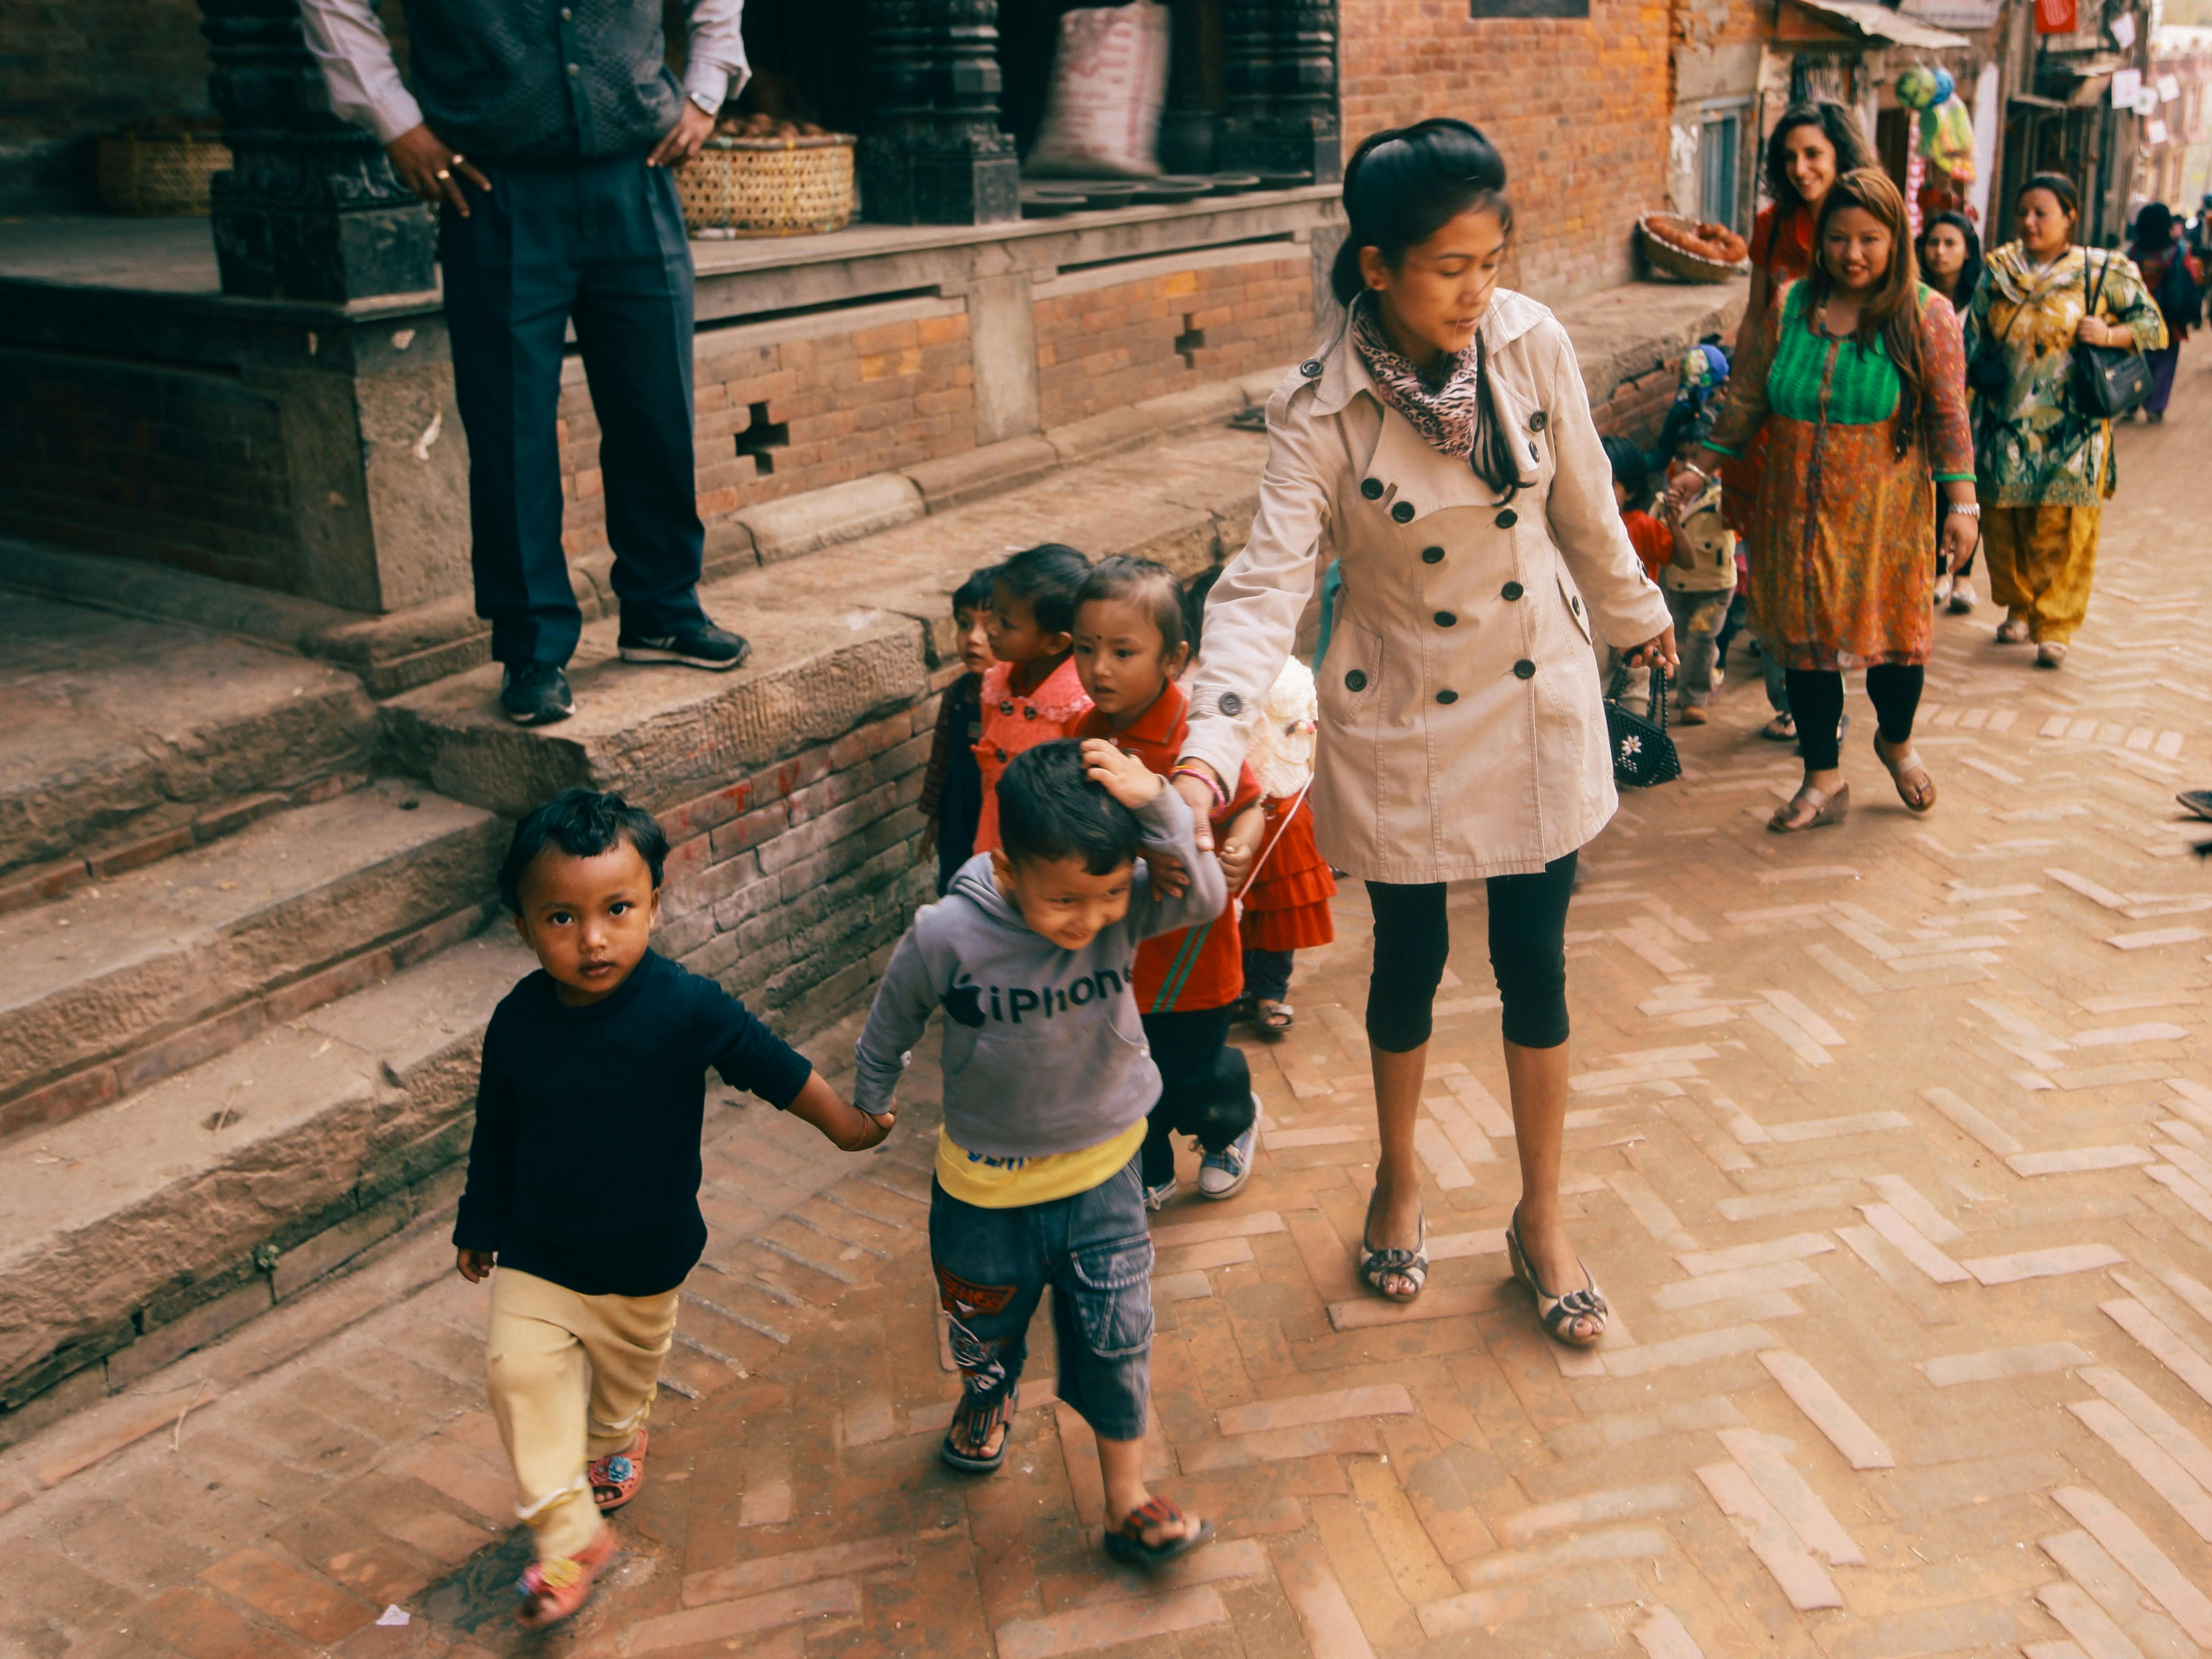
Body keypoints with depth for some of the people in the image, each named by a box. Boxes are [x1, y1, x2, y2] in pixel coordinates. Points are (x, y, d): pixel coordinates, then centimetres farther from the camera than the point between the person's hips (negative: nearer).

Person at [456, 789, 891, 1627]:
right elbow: (495, 1135, -1)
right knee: (521, 1373, -10)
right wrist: (478, 1228, 10)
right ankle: (568, 1538, 6)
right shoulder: (518, 1021, -16)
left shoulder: (685, 1008, -25)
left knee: (630, 1366, 23)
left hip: (646, 1255, 0)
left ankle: (616, 1438, 56)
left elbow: (773, 1066, -10)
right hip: (536, 1253, 0)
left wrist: (846, 1125, -1)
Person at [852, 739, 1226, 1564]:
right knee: (985, 1328, 24)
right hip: (987, 1182, 0)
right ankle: (989, 1398, 59)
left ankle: (1126, 1502, 27)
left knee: (1118, 1340, 6)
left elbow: (1206, 896, -36)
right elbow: (892, 1022, -8)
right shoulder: (947, 937, -26)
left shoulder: (1124, 913, -20)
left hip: (1102, 1168, 1)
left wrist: (1157, 806, -48)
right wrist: (867, 1107, 8)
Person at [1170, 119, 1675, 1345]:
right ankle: (1399, 1178, 40)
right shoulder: (1321, 414, -20)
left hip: (1538, 704, 3)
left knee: (1535, 963, 10)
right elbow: (1266, 585, -29)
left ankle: (1542, 1217, 30)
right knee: (1411, 963, 12)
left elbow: (1583, 507, 5)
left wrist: (1635, 615, 20)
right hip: (1401, 726, -2)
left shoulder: (1532, 342, -11)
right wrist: (1209, 748, -43)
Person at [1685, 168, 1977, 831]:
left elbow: (1949, 415, -5)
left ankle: (1896, 743, 37)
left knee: (1896, 636, 4)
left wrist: (1962, 504, -11)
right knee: (1807, 639, 6)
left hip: (1886, 516, -2)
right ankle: (1823, 781, 21)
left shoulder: (1926, 315, -4)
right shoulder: (1790, 305, 2)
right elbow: (1747, 398, 11)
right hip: (1798, 513, 2)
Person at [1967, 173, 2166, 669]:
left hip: (2071, 431, -3)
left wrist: (2109, 335, -13)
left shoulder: (2104, 274, 1)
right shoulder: (1998, 272, 10)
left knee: (2064, 530, -5)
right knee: (2003, 523, 7)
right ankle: (2018, 607, 29)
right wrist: (1980, 372, -1)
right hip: (2007, 425, 3)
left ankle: (2054, 627, 4)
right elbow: (1974, 339, 14)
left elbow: (2154, 326, 5)